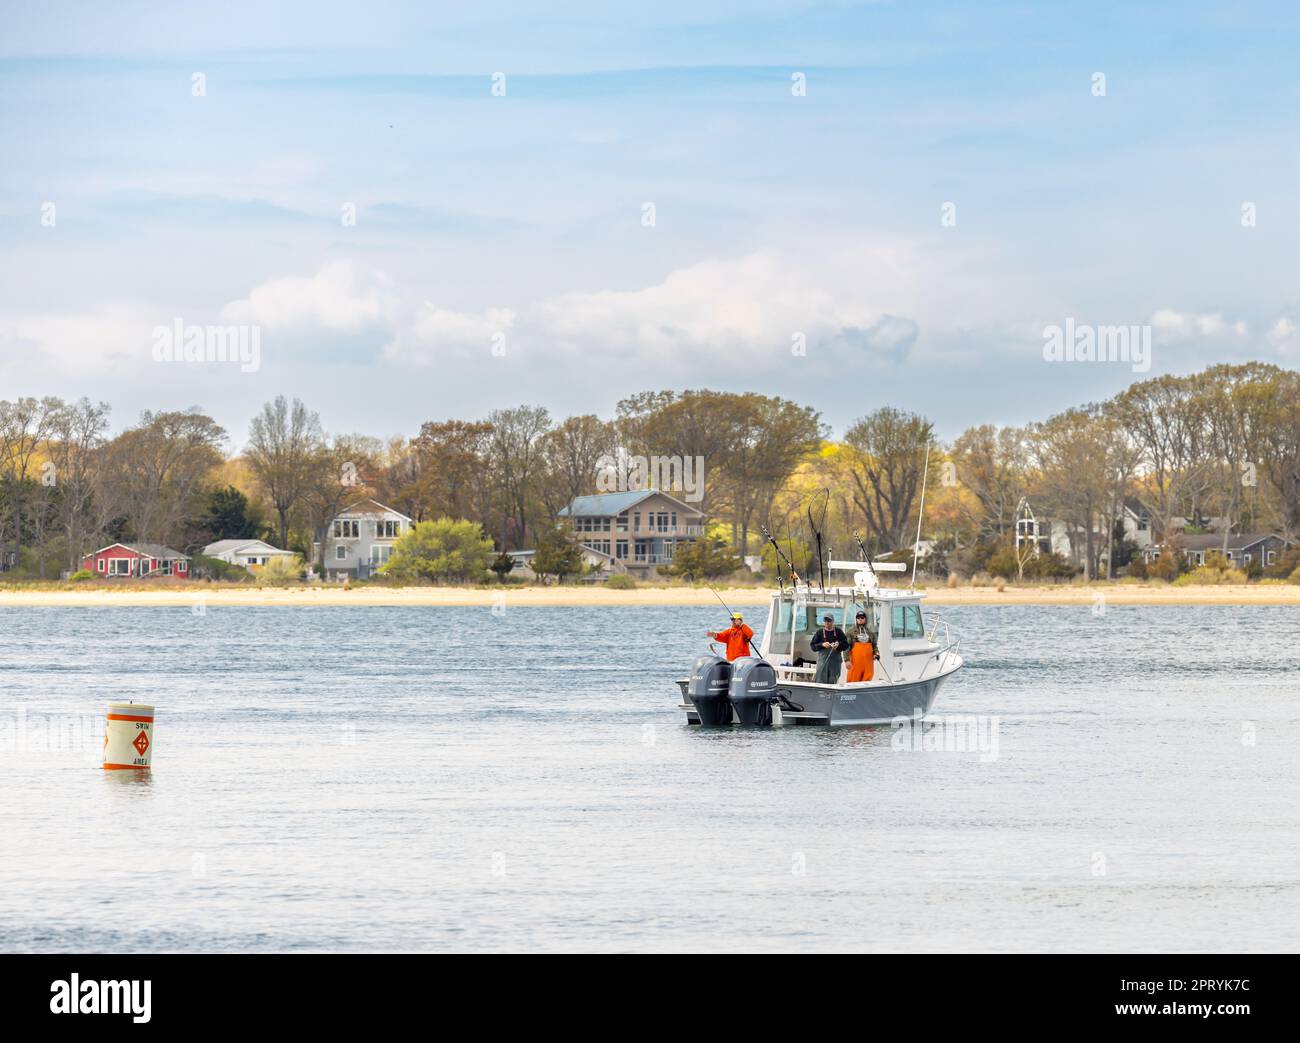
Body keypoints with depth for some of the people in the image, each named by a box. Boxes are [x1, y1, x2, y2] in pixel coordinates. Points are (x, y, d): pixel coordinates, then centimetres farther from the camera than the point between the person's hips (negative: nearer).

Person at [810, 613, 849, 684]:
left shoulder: (838, 632, 5)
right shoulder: (819, 633, 4)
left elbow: (846, 644, 4)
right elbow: (813, 646, 2)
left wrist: (838, 645, -15)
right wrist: (822, 645, -15)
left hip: (835, 660, 1)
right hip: (823, 659, -1)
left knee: (833, 681, 2)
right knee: (821, 681, -6)